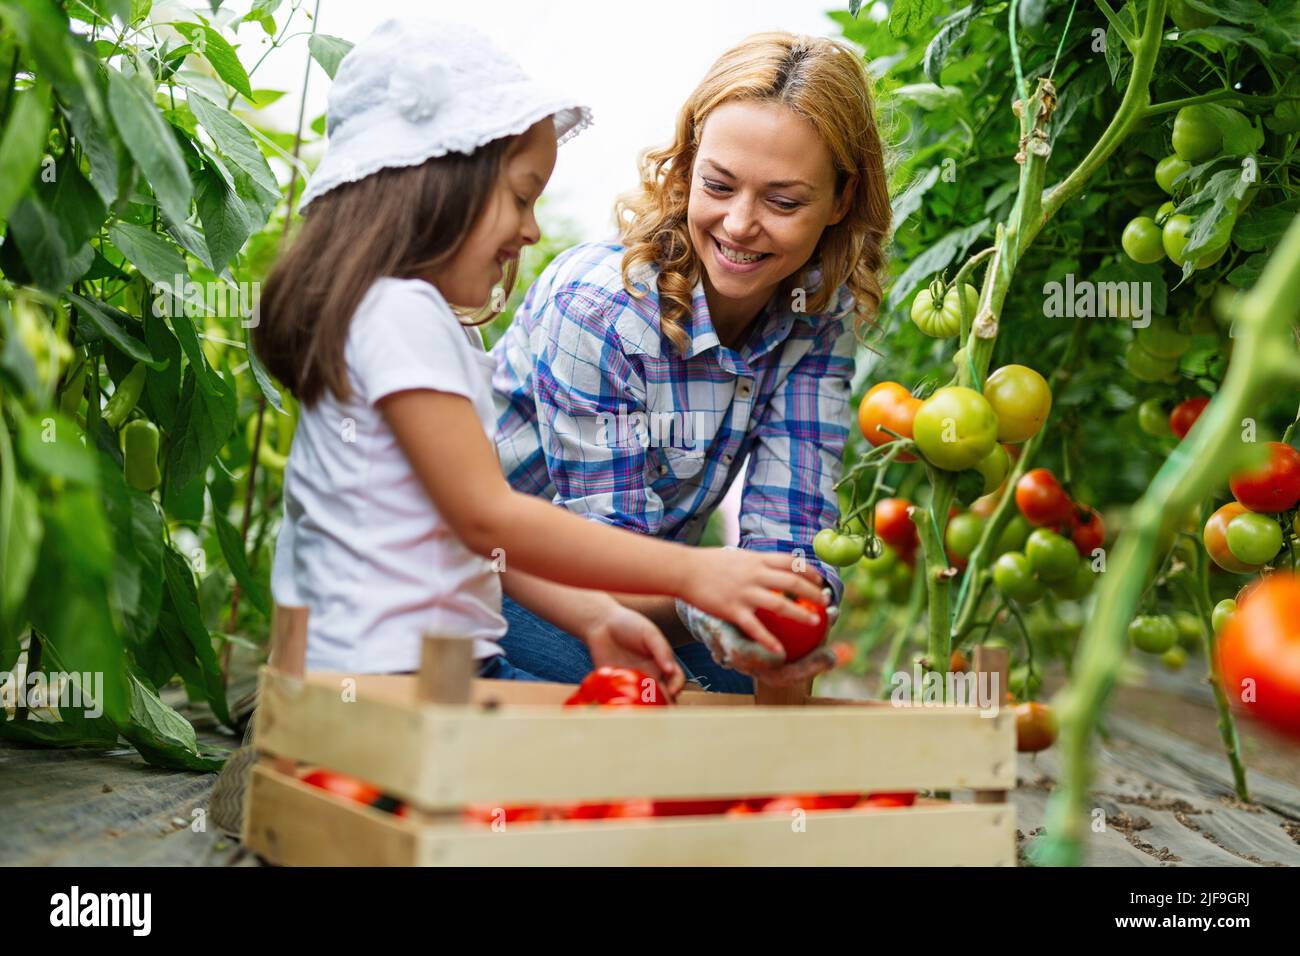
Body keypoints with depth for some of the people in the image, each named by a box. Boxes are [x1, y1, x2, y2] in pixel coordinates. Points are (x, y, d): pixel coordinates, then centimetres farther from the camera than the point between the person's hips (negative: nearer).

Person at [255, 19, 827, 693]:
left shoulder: (442, 330, 20)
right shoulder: (401, 313, -11)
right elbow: (485, 516, -17)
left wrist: (594, 619, 8)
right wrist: (689, 572, -16)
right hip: (387, 668, -9)